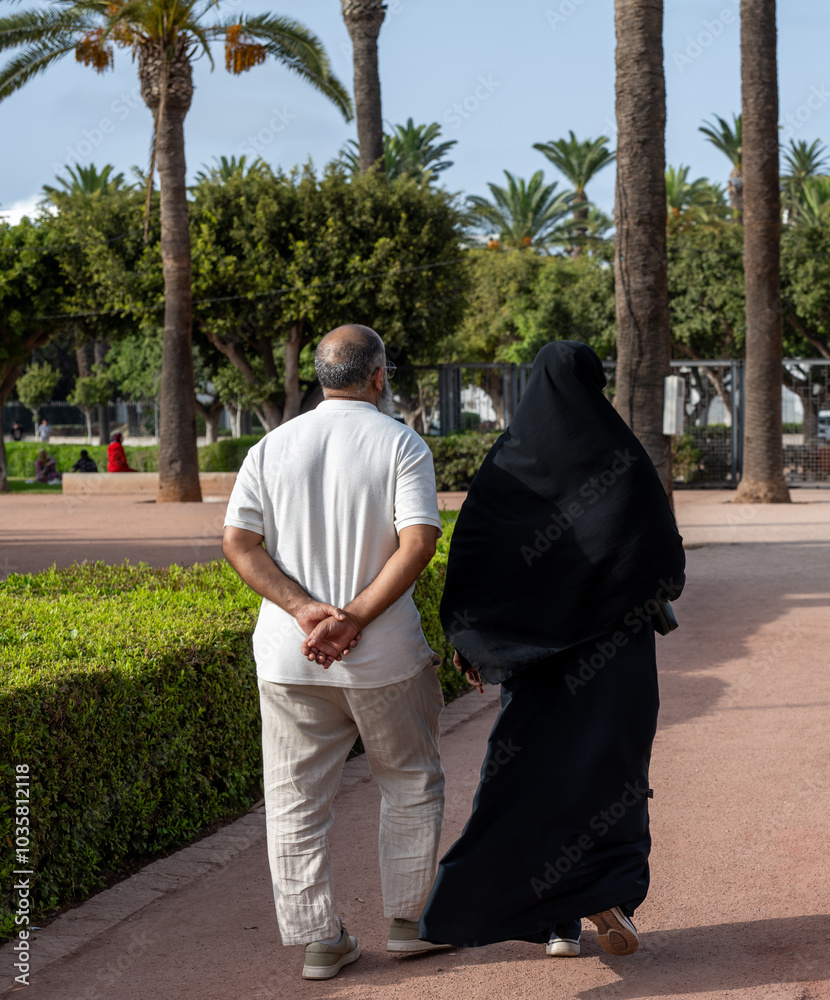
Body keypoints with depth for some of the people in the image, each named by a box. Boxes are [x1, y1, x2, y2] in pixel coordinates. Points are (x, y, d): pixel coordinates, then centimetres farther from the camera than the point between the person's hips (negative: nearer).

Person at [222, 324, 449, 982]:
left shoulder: (272, 447, 5)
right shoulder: (401, 444, -4)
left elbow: (239, 542, -3)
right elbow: (419, 542, -17)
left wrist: (304, 610, -10)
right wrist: (354, 619, -16)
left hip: (290, 658, 2)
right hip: (384, 657, -2)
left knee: (297, 802, 9)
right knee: (412, 787, 17)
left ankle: (319, 939, 12)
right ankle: (408, 919, 22)